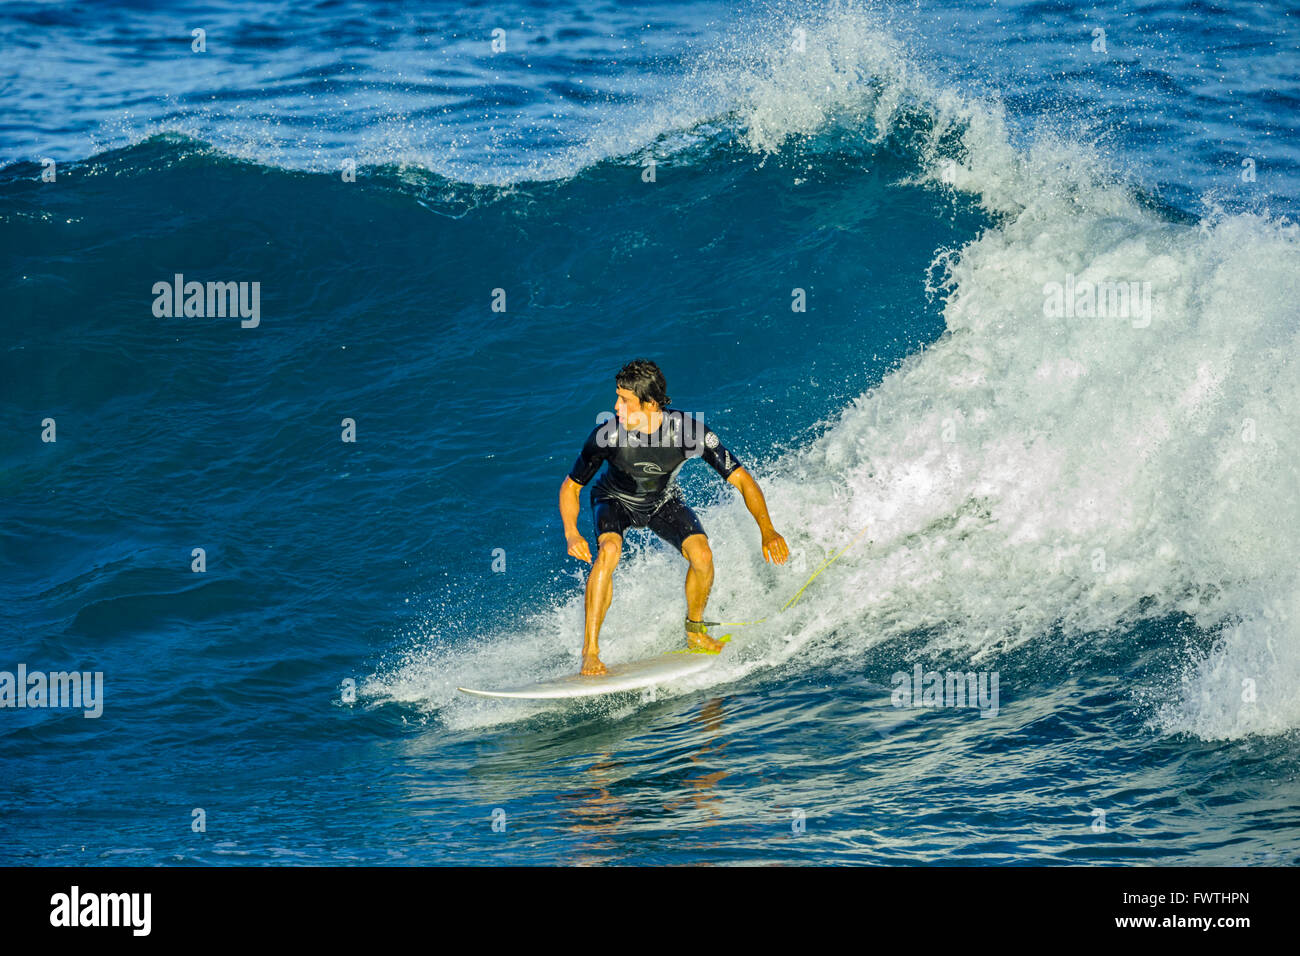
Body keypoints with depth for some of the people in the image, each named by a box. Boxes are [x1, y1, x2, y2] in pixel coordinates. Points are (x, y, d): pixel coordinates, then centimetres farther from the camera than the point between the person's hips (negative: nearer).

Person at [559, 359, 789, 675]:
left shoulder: (690, 431, -32)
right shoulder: (607, 434, -32)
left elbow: (741, 479, -26)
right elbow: (570, 487, -17)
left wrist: (767, 530, -36)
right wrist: (572, 533, -34)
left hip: (663, 500, 1)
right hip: (615, 500, -1)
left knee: (702, 555, -22)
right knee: (609, 551, -31)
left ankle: (695, 631, 7)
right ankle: (590, 652, -25)